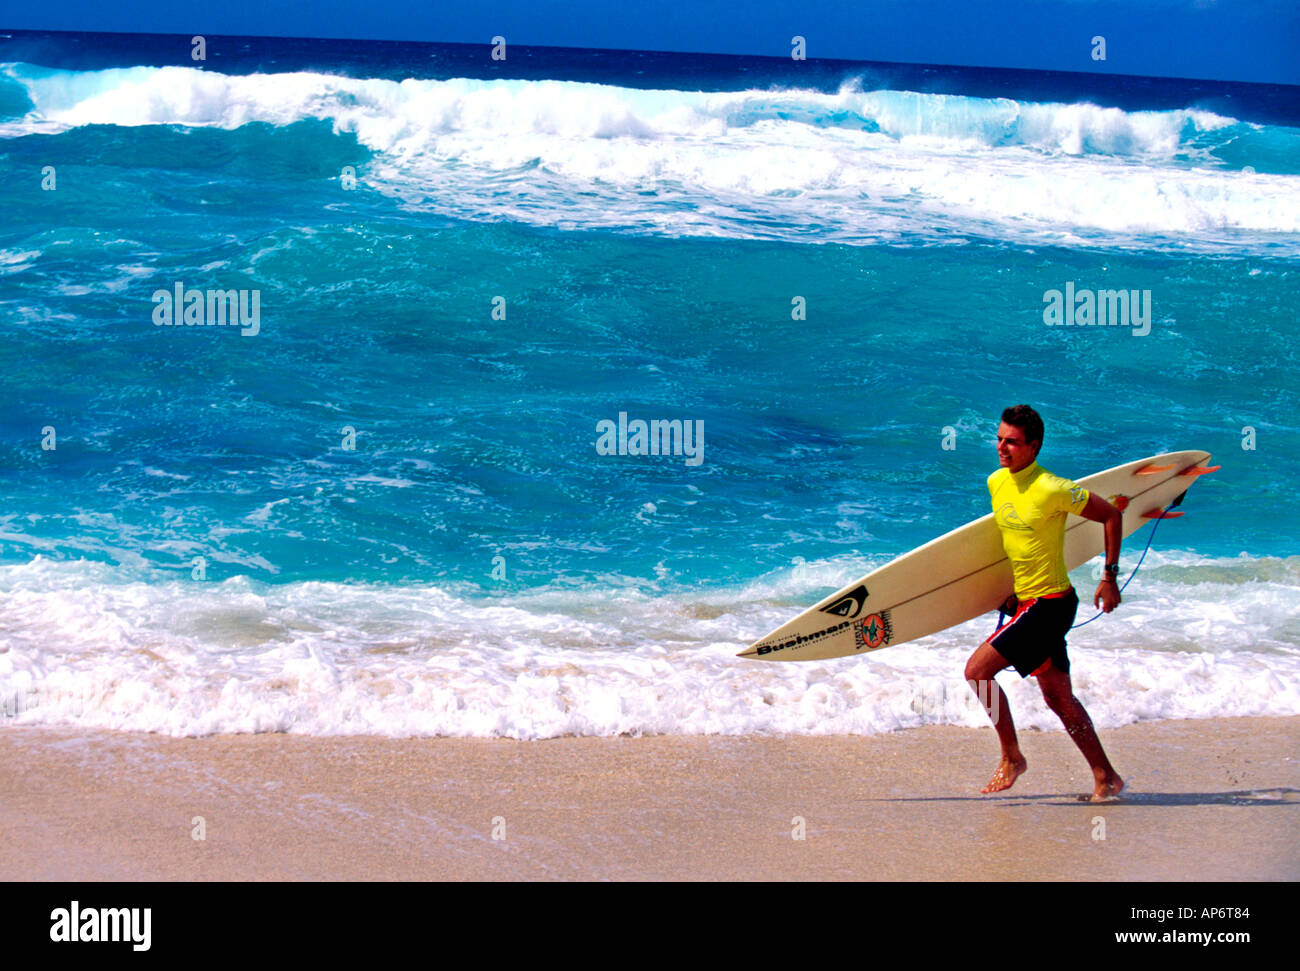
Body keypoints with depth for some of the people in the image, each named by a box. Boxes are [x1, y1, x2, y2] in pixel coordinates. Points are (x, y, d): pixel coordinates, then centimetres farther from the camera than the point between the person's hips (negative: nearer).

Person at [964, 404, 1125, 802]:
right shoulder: (996, 483, 5)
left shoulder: (1052, 489, -18)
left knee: (977, 669, -14)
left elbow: (1111, 516, -9)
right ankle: (1106, 777, 20)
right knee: (1058, 698, 12)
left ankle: (1011, 758, -1)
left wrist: (1110, 577, -8)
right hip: (1021, 600, 8)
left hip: (1049, 602, -8)